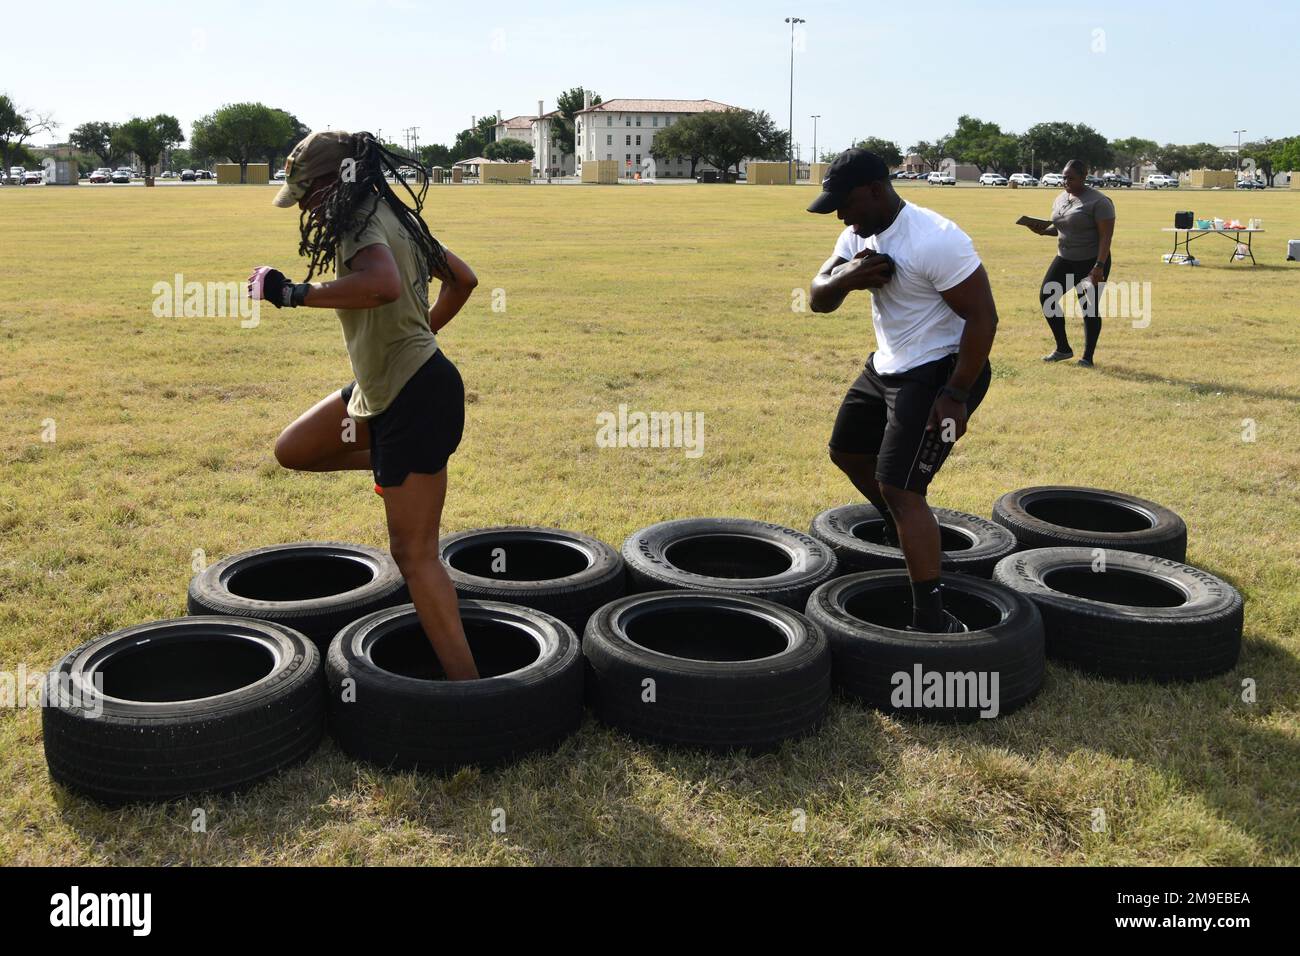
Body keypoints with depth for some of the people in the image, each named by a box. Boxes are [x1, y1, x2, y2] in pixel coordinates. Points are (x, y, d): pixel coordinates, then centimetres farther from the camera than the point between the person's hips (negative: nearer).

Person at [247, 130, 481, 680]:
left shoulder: (360, 221, -15)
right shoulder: (393, 217, 13)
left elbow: (384, 285, -37)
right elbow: (462, 279, 23)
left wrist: (293, 293, -27)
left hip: (417, 397, -10)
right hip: (382, 390, 10)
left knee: (413, 552, -4)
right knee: (293, 451, 22)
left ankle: (465, 684, 1)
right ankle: (395, 468, 27)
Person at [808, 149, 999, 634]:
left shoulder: (936, 240, -25)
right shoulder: (859, 235, 2)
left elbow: (983, 317, -24)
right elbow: (818, 299, 5)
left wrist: (955, 395, -24)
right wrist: (844, 277, -18)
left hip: (940, 371, -10)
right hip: (885, 366, 10)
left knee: (899, 487, -16)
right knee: (847, 452, 22)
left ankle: (932, 620, -10)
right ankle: (911, 538, 43)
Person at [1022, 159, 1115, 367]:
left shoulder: (1098, 201, -14)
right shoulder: (1061, 199, 10)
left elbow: (1106, 236, -18)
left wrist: (1099, 266, -26)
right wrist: (1043, 230, 1)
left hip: (1091, 262, -7)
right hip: (1064, 260, 8)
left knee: (1089, 307, -3)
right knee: (1046, 296, 0)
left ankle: (1088, 358, 10)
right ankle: (1063, 349, 13)